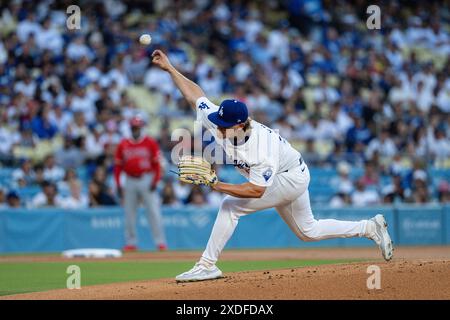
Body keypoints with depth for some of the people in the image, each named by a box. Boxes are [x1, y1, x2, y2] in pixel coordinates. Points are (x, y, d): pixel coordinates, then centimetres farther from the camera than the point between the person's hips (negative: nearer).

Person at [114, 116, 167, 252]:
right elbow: (118, 166, 11)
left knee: (154, 212, -7)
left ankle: (160, 242, -5)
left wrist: (155, 181, -10)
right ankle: (131, 243, 11)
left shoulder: (150, 143, 1)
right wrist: (118, 184, 3)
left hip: (146, 180, -3)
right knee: (129, 214, 4)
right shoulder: (123, 145, 9)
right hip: (130, 181, 3)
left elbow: (156, 164, 0)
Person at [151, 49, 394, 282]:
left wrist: (218, 186, -40)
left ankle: (207, 265, -14)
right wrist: (169, 68, -15)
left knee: (231, 206, -20)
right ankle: (371, 228, 31)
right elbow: (194, 95, -10)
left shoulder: (263, 150, -39)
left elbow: (256, 191, -37)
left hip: (291, 178, -9)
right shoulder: (219, 121, -21)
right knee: (308, 231, 22)